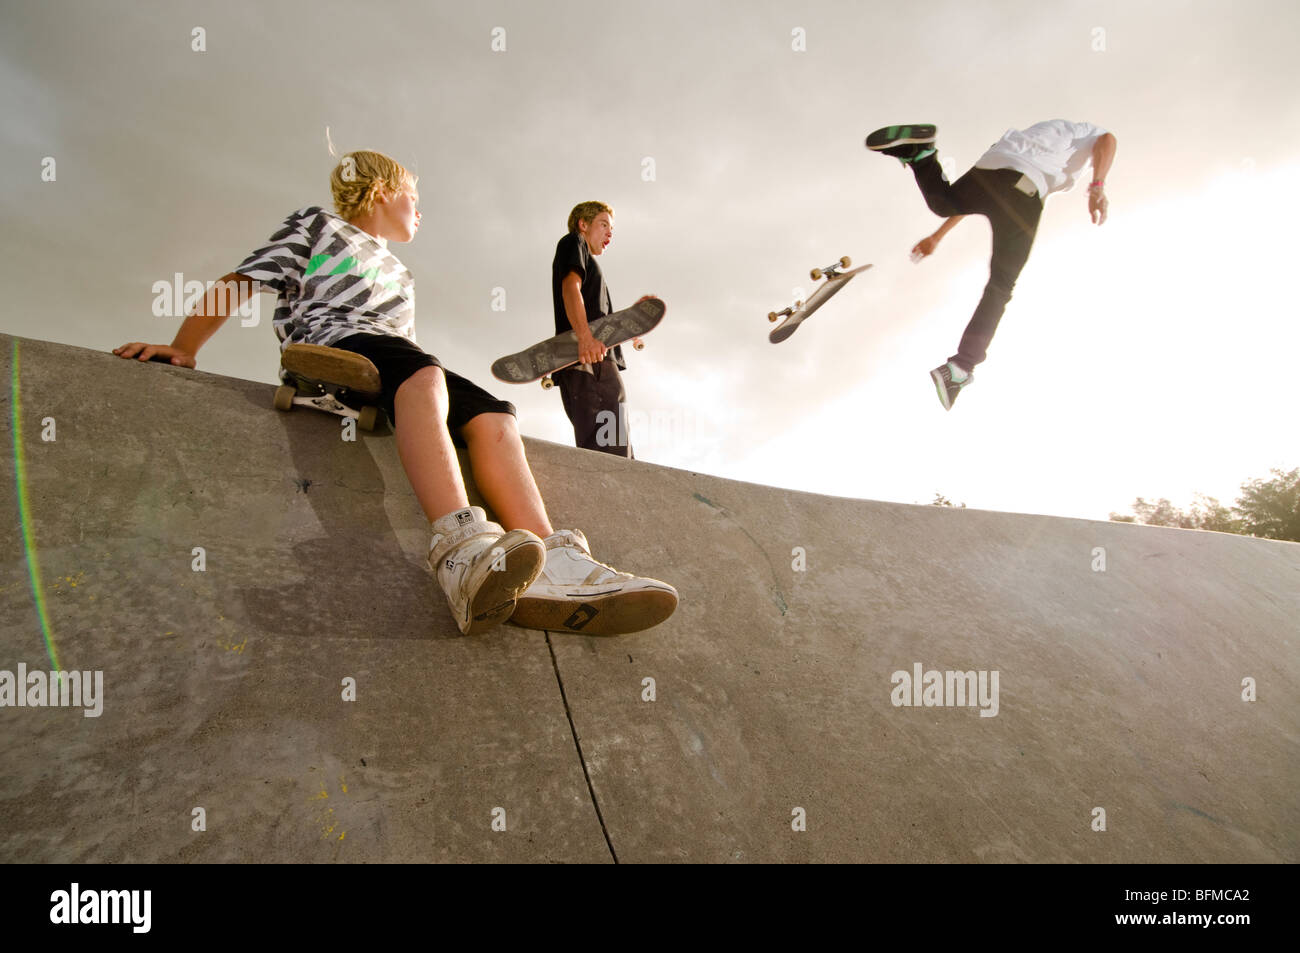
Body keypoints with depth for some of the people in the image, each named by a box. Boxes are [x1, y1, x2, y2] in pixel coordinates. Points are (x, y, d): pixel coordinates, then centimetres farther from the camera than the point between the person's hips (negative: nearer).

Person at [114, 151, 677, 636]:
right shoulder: (317, 227, 26)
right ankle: (462, 548, -61)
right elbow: (237, 286, 14)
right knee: (423, 371, -37)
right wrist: (182, 351, -3)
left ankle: (553, 565, -46)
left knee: (492, 414, -24)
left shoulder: (399, 274, 41)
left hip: (399, 370, 5)